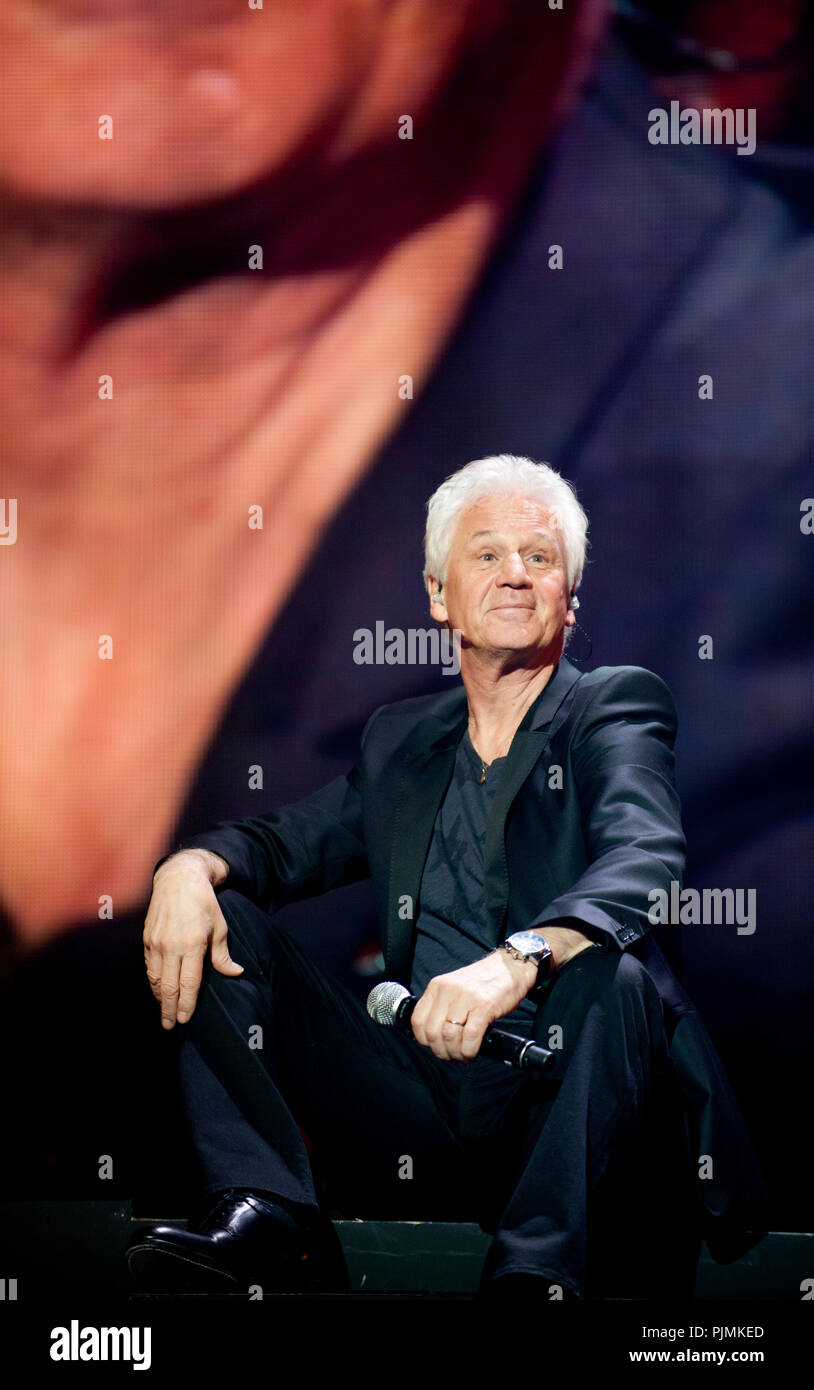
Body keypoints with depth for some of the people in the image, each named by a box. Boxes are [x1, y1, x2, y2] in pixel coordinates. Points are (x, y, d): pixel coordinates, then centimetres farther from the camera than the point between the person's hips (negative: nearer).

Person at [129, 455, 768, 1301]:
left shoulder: (616, 707, 2)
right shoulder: (399, 738, 19)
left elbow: (645, 858, -17)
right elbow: (285, 842, 18)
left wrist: (517, 961, -38)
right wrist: (191, 866, -8)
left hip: (561, 1101, -5)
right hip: (420, 1114, 5)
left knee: (612, 971, -34)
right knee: (212, 916, -2)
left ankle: (536, 1277, -38)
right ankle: (266, 1216, -20)